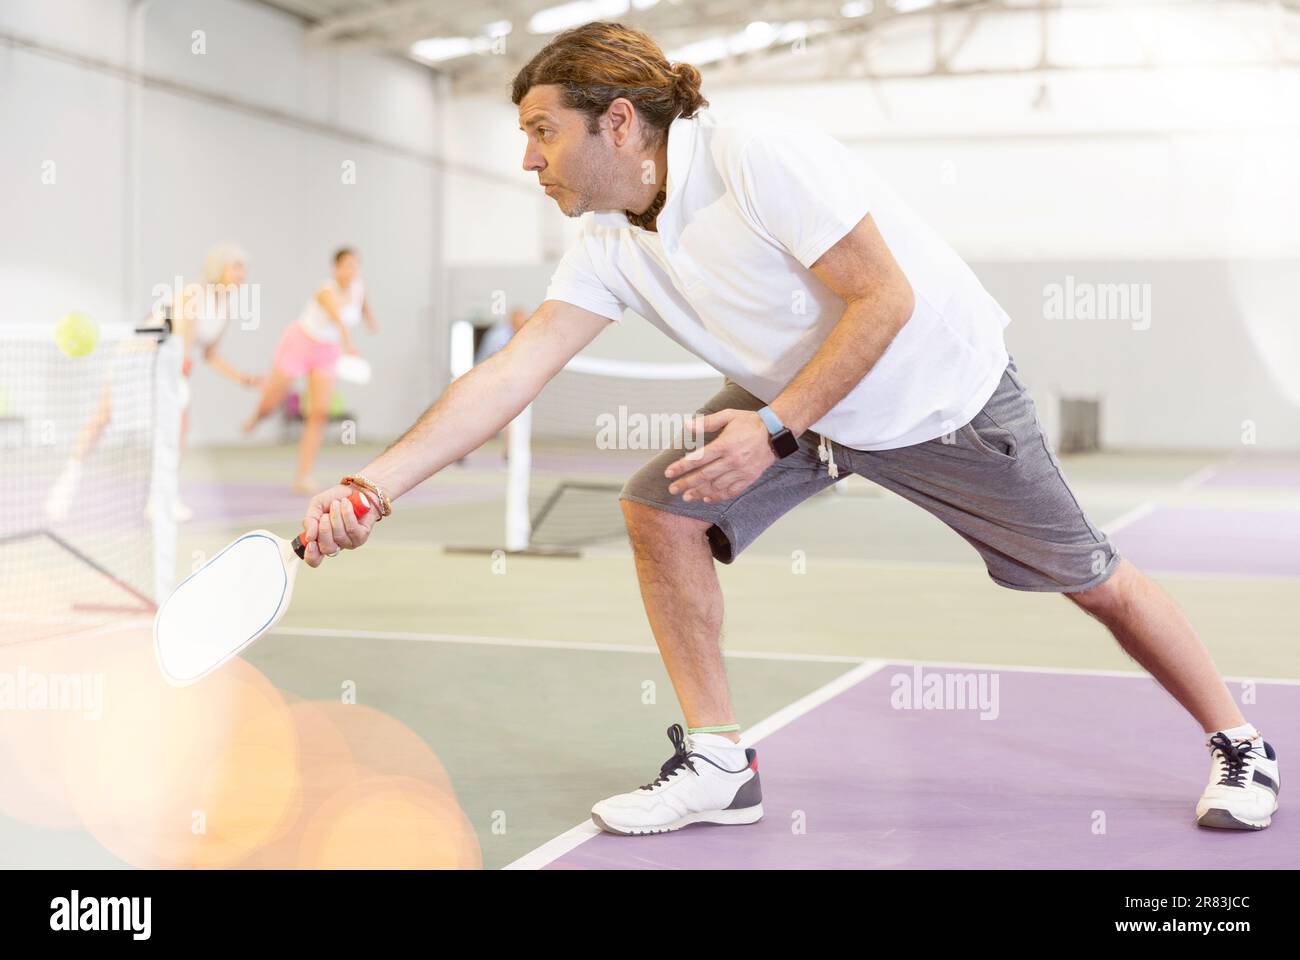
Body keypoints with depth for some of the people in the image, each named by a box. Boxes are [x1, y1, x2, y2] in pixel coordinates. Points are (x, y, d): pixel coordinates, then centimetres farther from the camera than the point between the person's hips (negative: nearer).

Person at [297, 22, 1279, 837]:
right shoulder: (607, 244, -9)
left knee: (1088, 578, 2)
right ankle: (720, 763, -1)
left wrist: (776, 428, -30)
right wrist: (373, 486, -21)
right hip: (794, 399, 6)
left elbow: (885, 299, -27)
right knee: (661, 508, -12)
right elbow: (509, 374, -13)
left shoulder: (759, 157, -30)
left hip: (941, 388, -6)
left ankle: (1238, 742, 25)